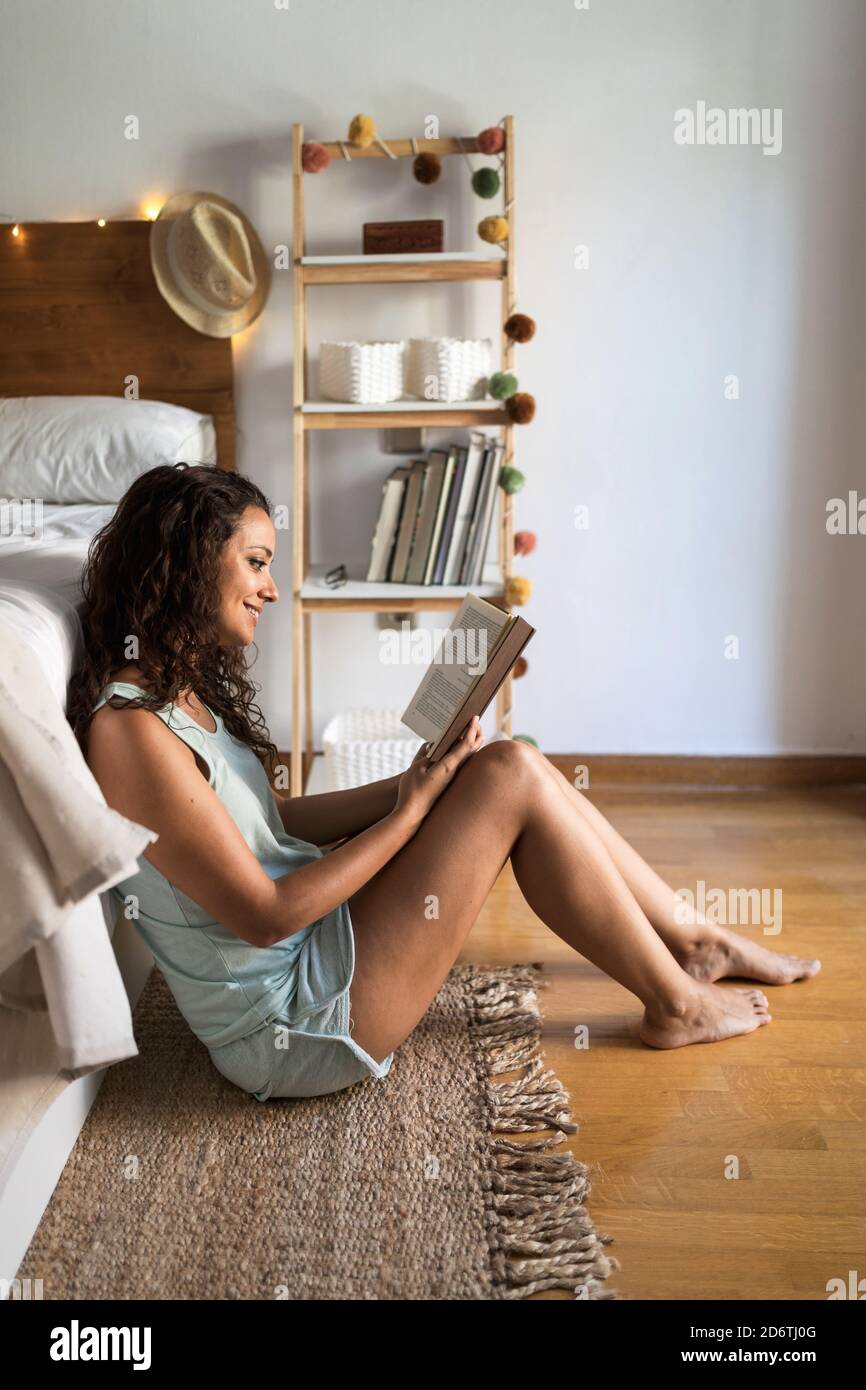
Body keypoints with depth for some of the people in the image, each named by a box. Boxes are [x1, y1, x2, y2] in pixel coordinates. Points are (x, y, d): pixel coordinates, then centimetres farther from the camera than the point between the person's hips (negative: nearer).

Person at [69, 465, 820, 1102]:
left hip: (314, 940, 9)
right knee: (513, 778, -15)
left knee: (512, 766, 0)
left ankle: (694, 939, 17)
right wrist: (413, 809, -15)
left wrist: (411, 783, -1)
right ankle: (675, 1004, 5)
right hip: (292, 1021, -9)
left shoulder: (184, 691, 6)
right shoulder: (132, 730, -23)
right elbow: (264, 915, -21)